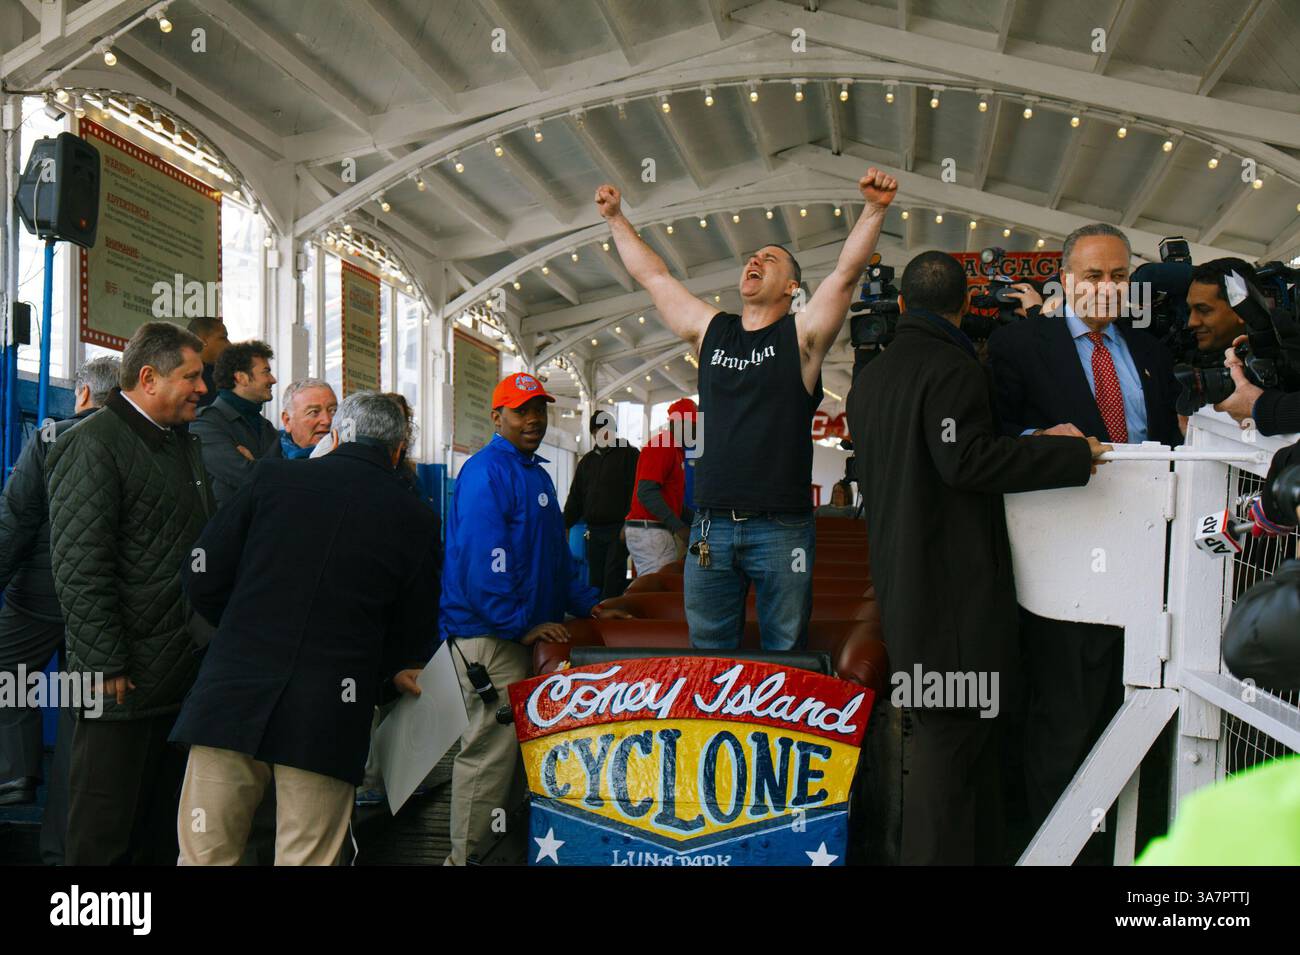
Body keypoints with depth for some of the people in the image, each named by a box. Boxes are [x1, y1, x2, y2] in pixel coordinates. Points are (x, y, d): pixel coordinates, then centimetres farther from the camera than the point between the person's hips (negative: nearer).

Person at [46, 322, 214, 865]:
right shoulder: (93, 445, -12)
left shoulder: (184, 442, 16)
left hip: (184, 671, 9)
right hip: (126, 677, -8)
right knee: (104, 835, 2)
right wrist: (108, 666, -19)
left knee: (165, 828, 17)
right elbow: (80, 567, -18)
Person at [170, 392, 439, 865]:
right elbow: (416, 638, 8)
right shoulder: (415, 520, 3)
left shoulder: (272, 477, 3)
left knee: (204, 854, 11)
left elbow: (202, 578, 5)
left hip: (233, 695, 0)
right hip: (330, 718, 0)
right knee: (306, 857, 9)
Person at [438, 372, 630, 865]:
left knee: (520, 740, 16)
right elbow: (481, 559, -22)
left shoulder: (535, 473, 17)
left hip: (526, 629, 10)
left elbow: (556, 553, 23)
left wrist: (588, 604, 15)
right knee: (492, 745, -7)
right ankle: (467, 856, 4)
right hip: (487, 633, -9)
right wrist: (520, 625, -21)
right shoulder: (486, 471, -13)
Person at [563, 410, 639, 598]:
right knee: (595, 580, 7)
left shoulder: (630, 454, 1)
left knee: (613, 581, -10)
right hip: (594, 531, 6)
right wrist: (565, 525, 10)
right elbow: (575, 497, 21)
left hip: (618, 530, -6)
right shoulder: (587, 460, 19)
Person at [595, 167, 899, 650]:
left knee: (784, 657, 2)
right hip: (711, 524, 4)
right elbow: (653, 275, 20)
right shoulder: (710, 330, 14)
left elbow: (847, 271, -8)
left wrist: (874, 208, -19)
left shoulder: (801, 334, 4)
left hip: (781, 527, -3)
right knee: (709, 653, 8)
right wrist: (616, 218, 23)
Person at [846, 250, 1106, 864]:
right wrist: (1070, 454, -17)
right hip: (955, 583, -9)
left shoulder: (869, 378, 15)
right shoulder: (951, 368, -13)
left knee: (933, 729, 17)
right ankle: (939, 853, -1)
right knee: (952, 732, -4)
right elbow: (967, 459, -23)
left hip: (899, 579, 9)